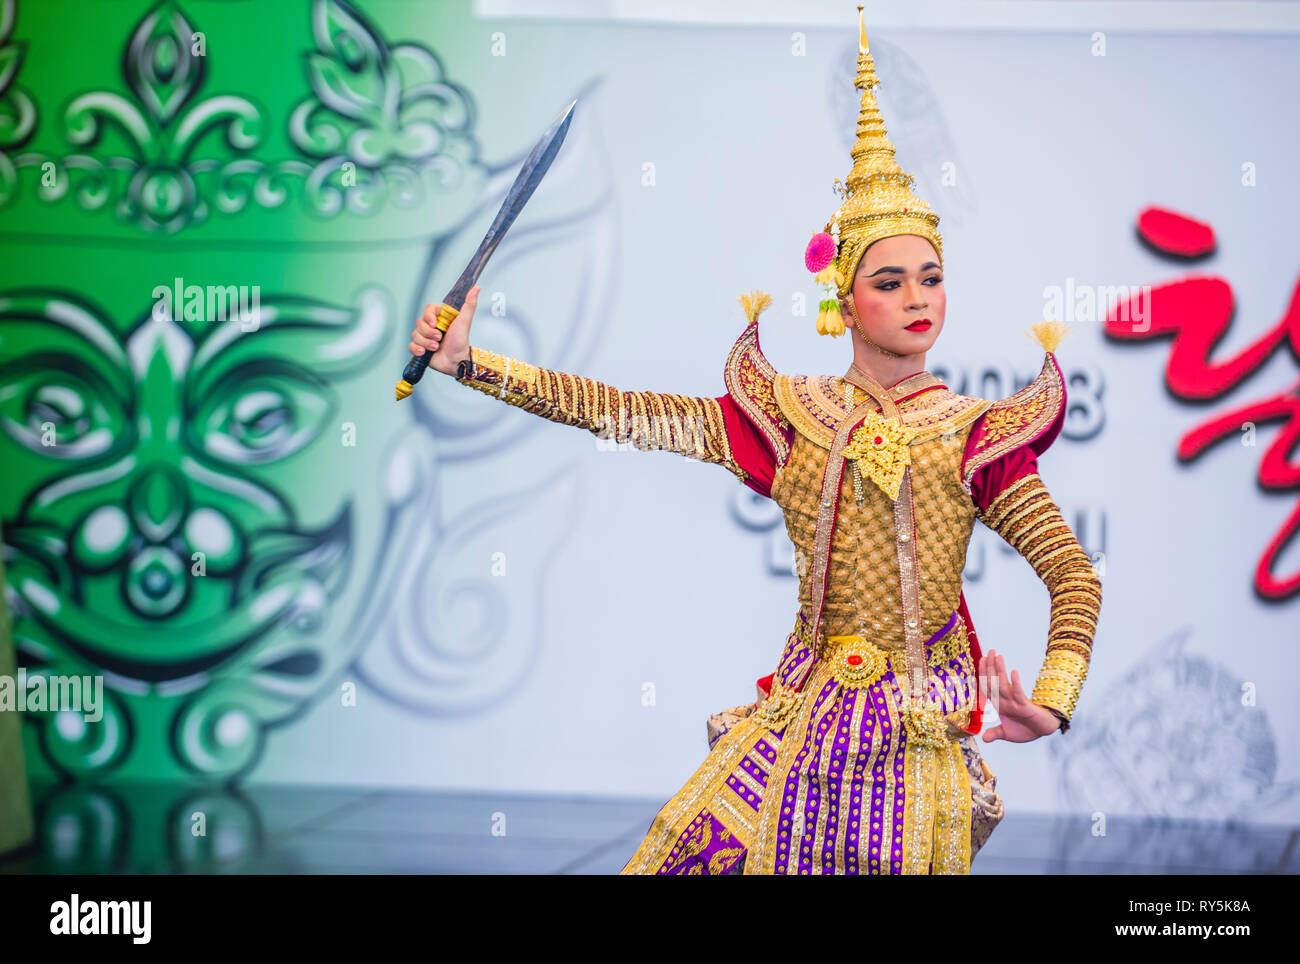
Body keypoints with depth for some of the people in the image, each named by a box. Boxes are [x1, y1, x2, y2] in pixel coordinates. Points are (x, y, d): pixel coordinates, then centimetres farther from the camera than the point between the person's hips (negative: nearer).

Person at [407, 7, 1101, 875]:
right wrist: (469, 363, -4)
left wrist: (1053, 702, -20)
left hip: (920, 738, -1)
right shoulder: (790, 419, 1)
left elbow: (1075, 574, -5)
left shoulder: (977, 437, -3)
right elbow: (623, 414, 0)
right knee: (688, 852, -1)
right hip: (804, 721, 2)